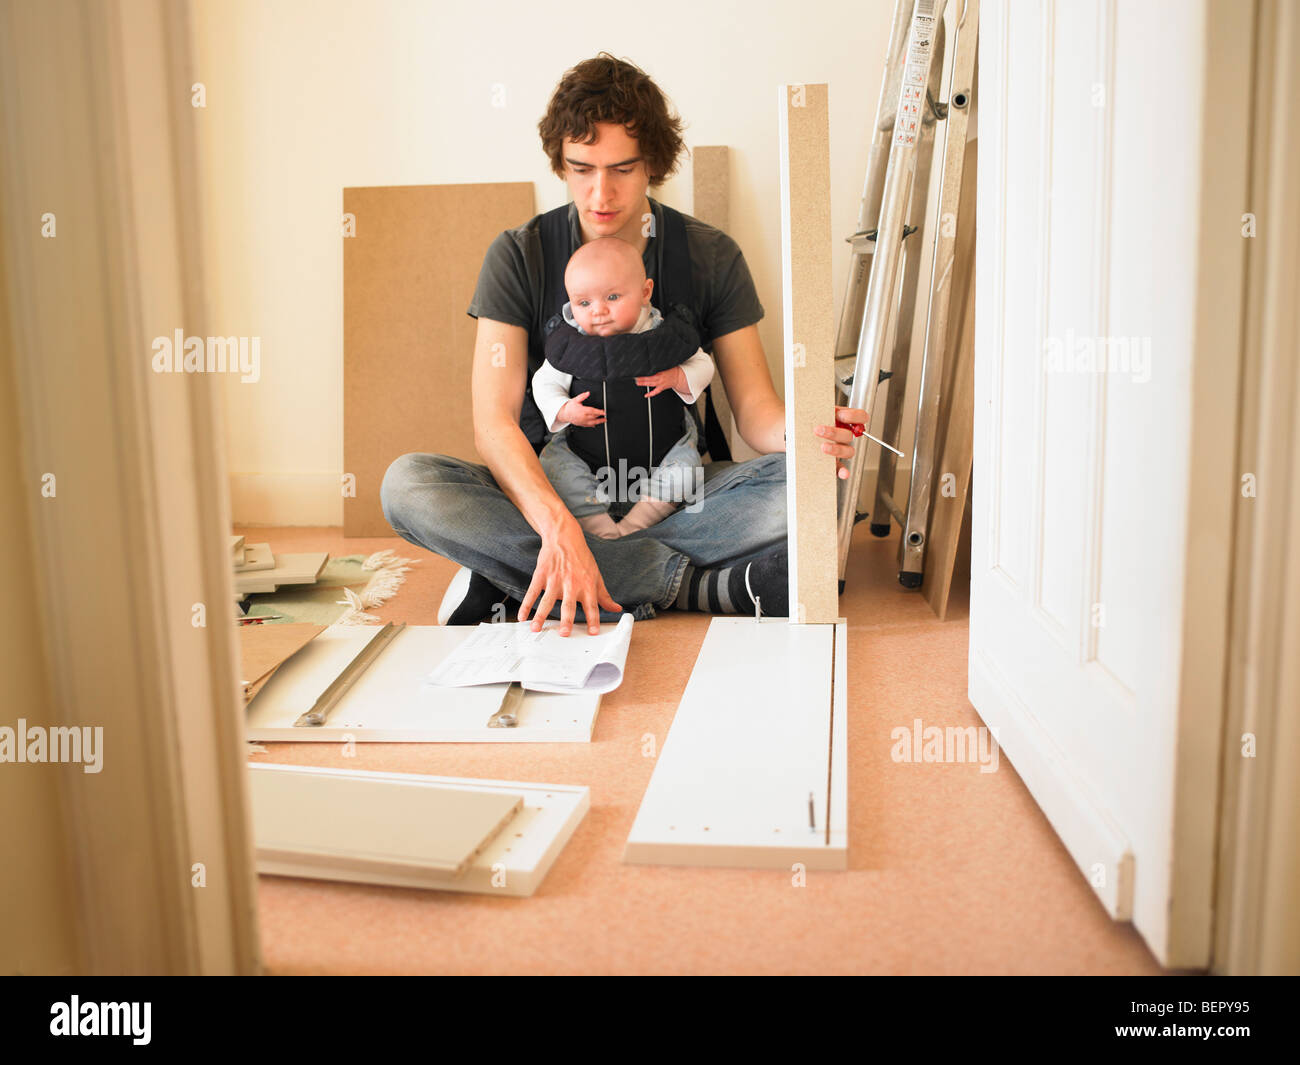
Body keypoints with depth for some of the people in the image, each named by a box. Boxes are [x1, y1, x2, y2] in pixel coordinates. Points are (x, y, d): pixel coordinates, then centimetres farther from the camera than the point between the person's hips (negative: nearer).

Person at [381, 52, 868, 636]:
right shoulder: (518, 256, -5)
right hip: (547, 494, 0)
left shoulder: (712, 257, 0)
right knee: (407, 483, -29)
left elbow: (754, 405, -3)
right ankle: (695, 583, -27)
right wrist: (558, 524, -36)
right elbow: (493, 421, -16)